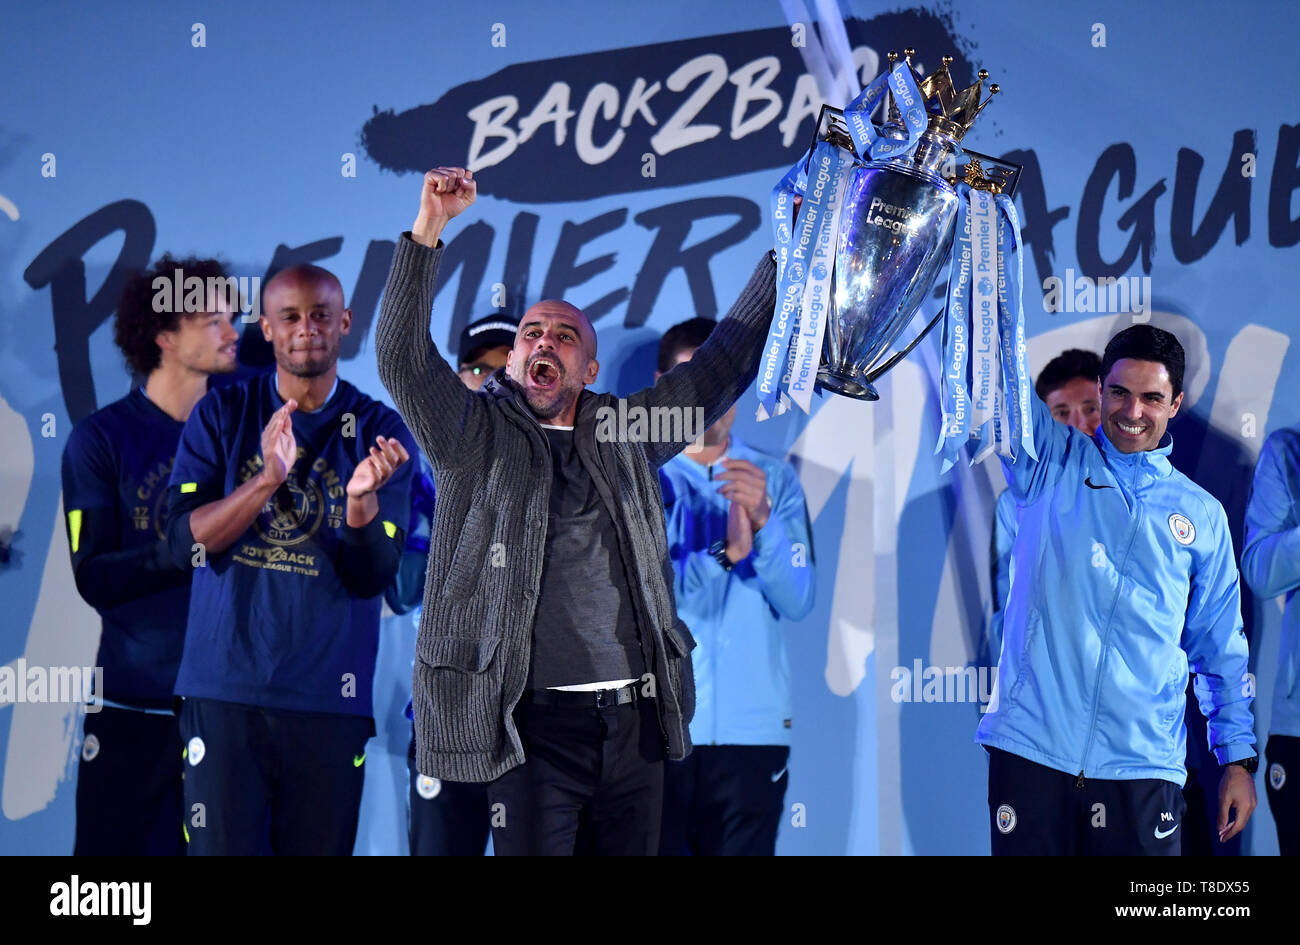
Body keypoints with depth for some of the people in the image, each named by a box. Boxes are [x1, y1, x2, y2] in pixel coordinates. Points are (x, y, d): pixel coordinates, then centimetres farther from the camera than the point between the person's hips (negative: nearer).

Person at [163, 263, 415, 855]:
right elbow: (185, 541, -5)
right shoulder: (221, 416, 6)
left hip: (330, 699, 0)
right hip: (224, 690, 0)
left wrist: (361, 497, -24)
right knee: (221, 847, -2)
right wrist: (268, 478, -19)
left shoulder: (379, 431, 3)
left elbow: (374, 577, -4)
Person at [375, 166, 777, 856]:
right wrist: (427, 231, -14)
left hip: (635, 717, 4)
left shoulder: (627, 430, 17)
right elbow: (402, 357, -6)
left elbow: (725, 364, 22)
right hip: (535, 719, -4)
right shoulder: (475, 435, 7)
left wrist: (785, 252, 22)